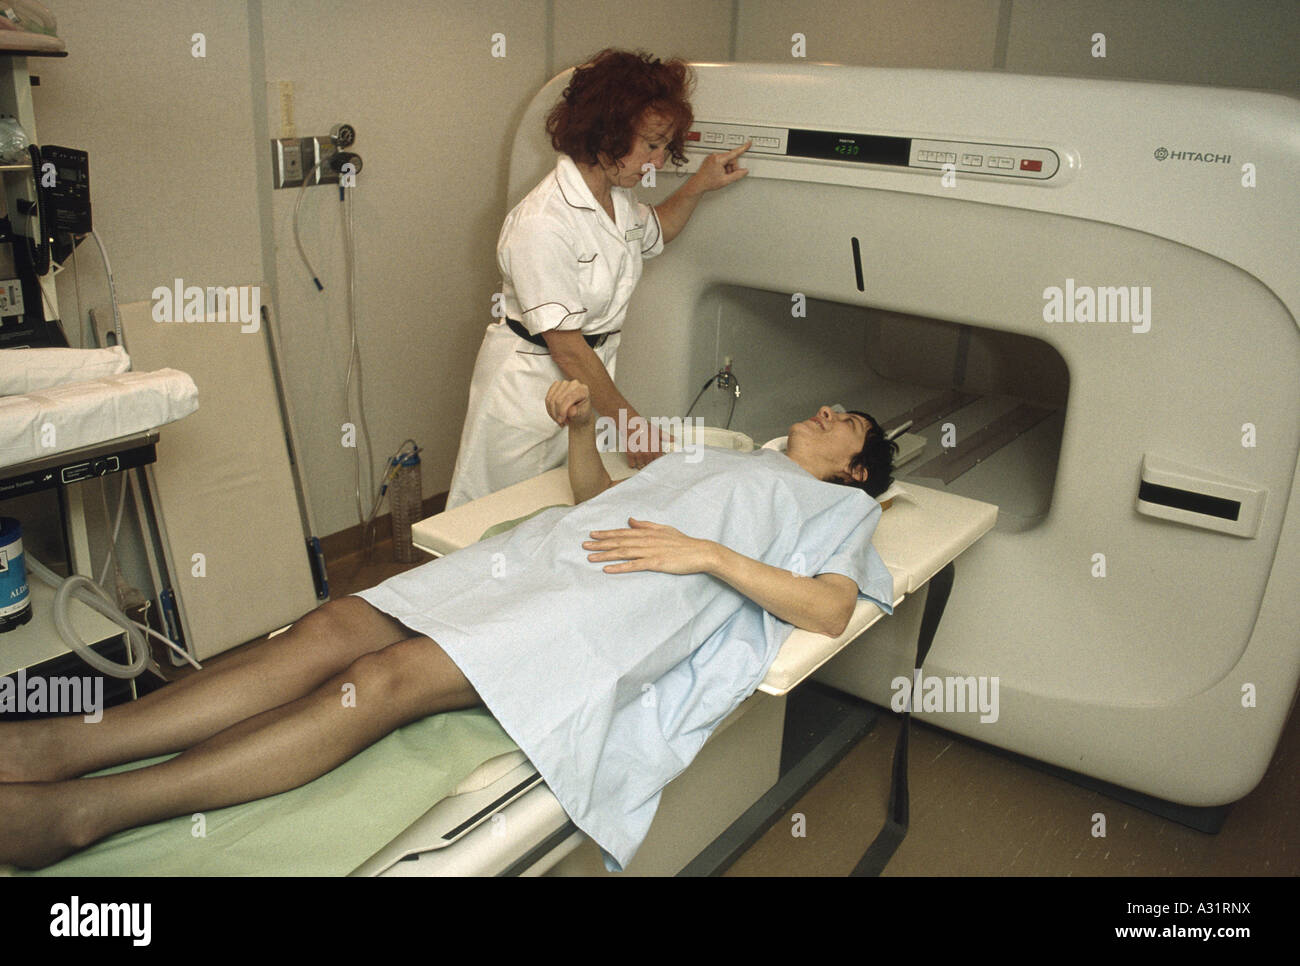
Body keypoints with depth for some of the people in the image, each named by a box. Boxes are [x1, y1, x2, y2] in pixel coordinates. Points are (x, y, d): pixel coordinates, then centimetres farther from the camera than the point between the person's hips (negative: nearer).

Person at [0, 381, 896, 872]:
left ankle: (83, 809, -31)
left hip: (635, 597, -6)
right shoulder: (726, 455, 38)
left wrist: (706, 553, -12)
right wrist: (581, 426, 17)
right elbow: (597, 493, 36)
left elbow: (829, 610, 0)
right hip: (546, 552, 6)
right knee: (333, 631, -16)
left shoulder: (841, 506, 21)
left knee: (391, 679, -26)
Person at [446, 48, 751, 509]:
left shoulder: (616, 198, 1)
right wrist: (631, 422, -17)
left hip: (591, 374, 8)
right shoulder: (541, 224, -26)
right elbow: (566, 347, -23)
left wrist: (698, 186, 13)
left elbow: (653, 231, 29)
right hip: (531, 385, -8)